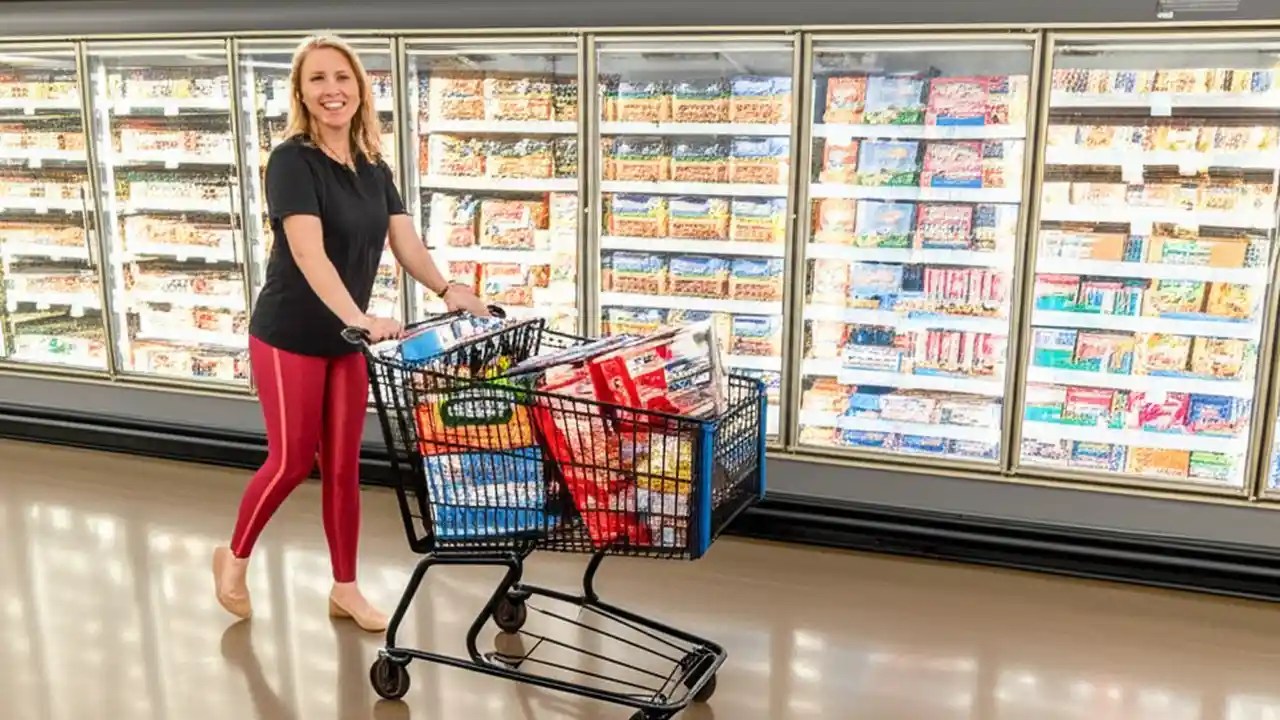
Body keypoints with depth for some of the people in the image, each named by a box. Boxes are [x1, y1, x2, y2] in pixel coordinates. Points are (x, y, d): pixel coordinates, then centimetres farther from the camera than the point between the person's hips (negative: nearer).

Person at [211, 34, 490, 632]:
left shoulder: (373, 168, 5)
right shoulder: (292, 160, -16)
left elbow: (405, 242, -2)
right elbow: (308, 253, -29)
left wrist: (448, 291, -21)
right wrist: (361, 318, -42)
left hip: (345, 337, 6)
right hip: (288, 337, -6)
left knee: (343, 465, 10)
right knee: (293, 461, 2)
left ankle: (345, 590, 23)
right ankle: (234, 556, 29)